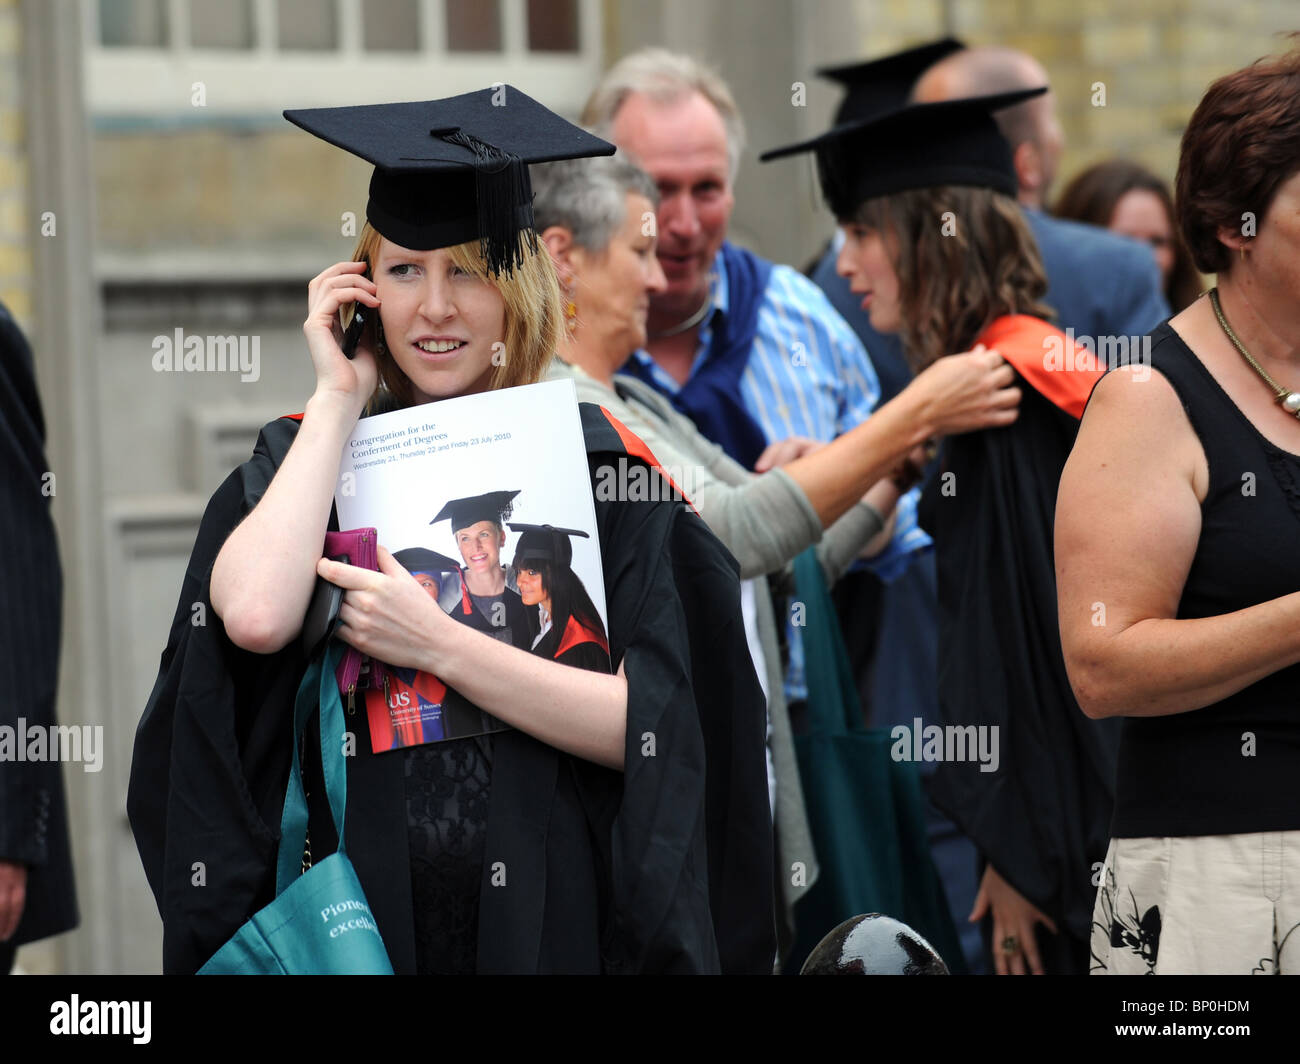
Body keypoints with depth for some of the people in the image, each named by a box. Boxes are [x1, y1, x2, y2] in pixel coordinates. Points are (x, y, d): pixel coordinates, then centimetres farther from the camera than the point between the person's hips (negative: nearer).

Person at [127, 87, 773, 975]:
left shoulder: (600, 465, -1)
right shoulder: (307, 458, 3)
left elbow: (645, 724, -11)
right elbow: (256, 618, -19)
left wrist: (438, 647, -20)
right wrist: (340, 397, -10)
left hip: (555, 925, -1)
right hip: (359, 921, 1)